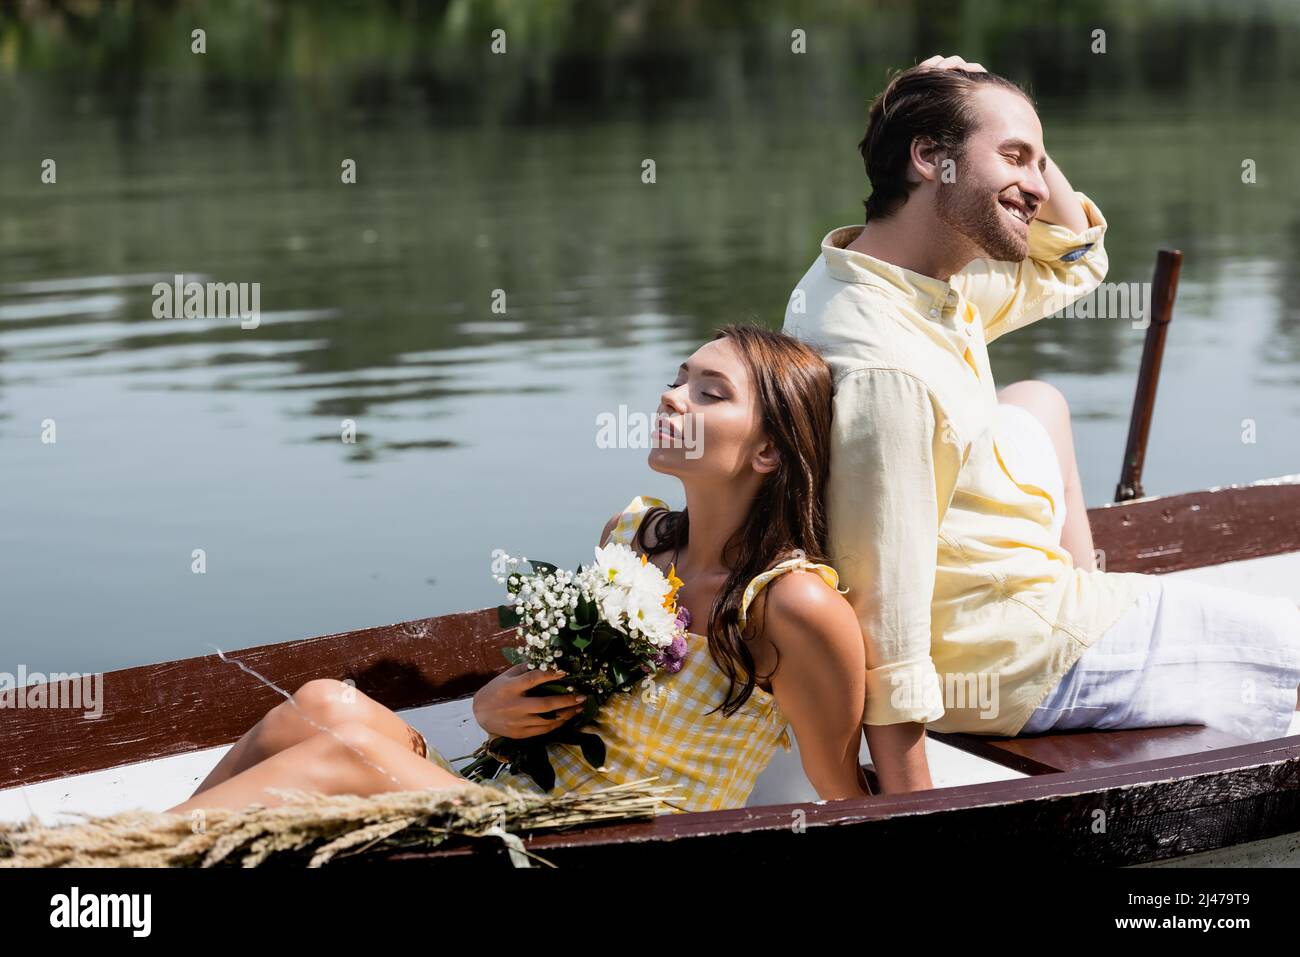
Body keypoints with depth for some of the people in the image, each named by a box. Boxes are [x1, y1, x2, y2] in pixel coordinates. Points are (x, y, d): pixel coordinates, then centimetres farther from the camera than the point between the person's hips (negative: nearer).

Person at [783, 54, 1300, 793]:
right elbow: (885, 647, -32)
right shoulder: (886, 372, -33)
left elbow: (1074, 260, 15)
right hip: (1018, 662, -10)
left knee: (1038, 406, 32)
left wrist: (1014, 128, -1)